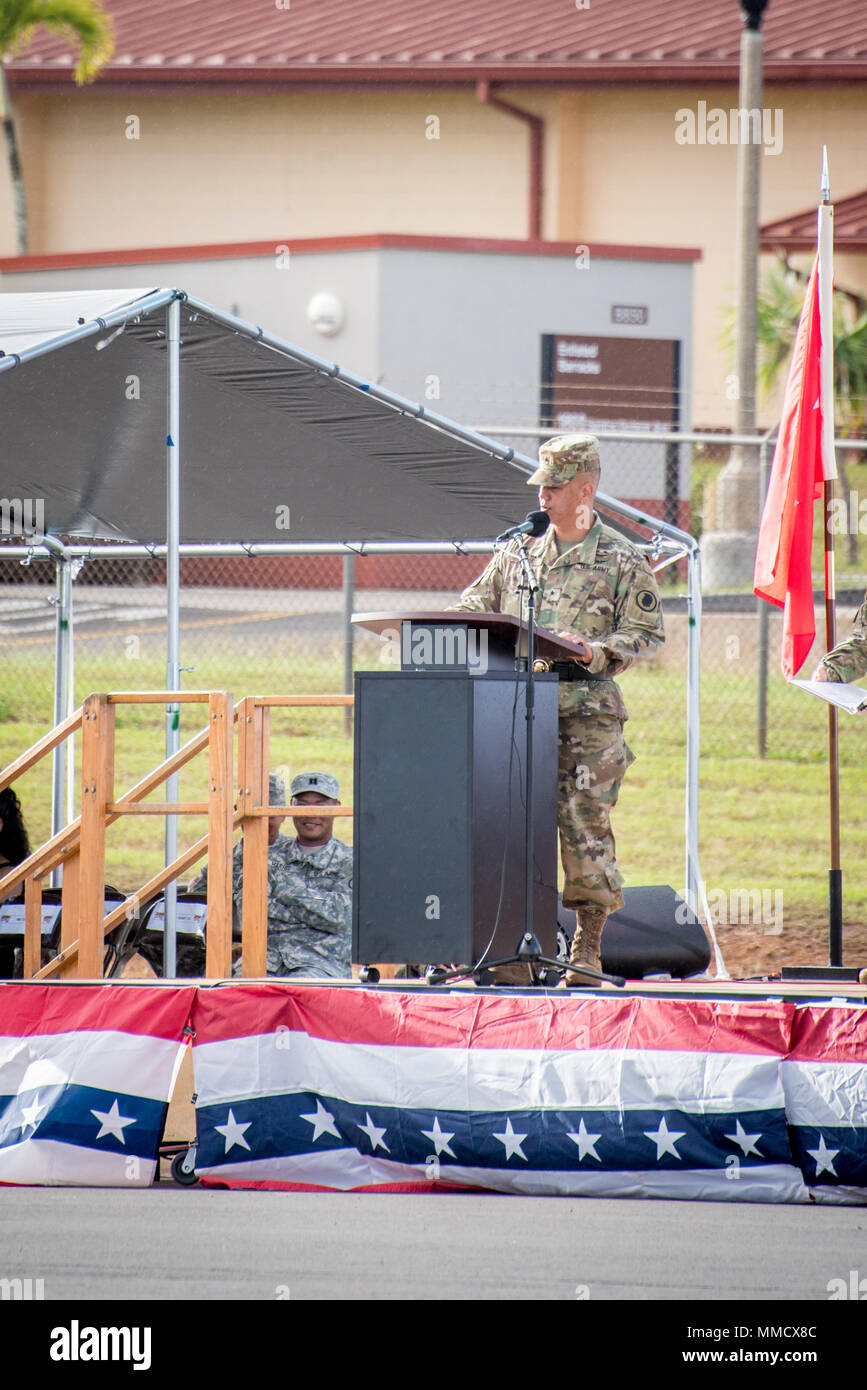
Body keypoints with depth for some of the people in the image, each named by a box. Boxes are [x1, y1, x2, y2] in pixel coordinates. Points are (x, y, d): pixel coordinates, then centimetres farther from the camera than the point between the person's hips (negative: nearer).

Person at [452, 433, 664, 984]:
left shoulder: (623, 560, 2)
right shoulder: (518, 552, 15)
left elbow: (647, 633, -1)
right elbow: (474, 607, 21)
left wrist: (594, 651, -17)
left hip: (588, 709, -4)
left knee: (586, 825, -6)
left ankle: (588, 949, 1)